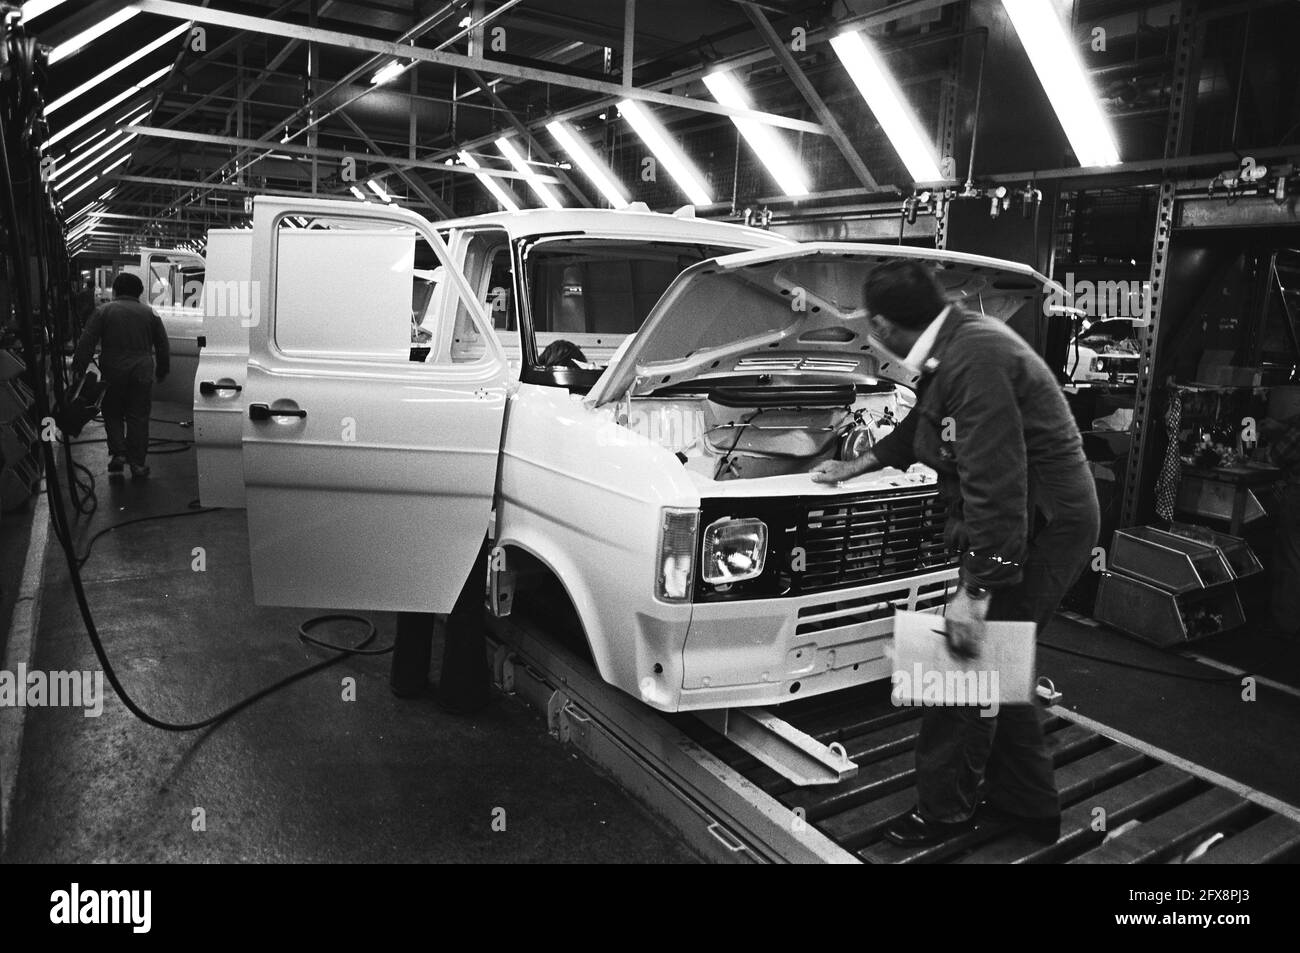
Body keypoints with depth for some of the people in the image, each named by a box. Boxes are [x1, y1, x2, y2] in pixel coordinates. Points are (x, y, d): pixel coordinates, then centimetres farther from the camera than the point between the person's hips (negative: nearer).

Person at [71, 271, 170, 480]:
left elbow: (86, 343, -3)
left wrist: (78, 367, 1)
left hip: (113, 371, -1)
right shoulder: (150, 313, 9)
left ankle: (117, 453, 6)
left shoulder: (104, 310, 2)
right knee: (138, 417, 5)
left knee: (112, 413, 16)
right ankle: (138, 464, 6)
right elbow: (162, 347, 12)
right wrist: (161, 372, 21)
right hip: (142, 373, 1)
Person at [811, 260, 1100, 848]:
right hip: (1033, 522, 10)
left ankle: (943, 811, 15)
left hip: (1041, 529, -10)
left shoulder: (977, 360, -25)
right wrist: (853, 468, 34)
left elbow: (995, 487, -29)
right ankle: (1029, 805, 32)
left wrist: (974, 591, -28)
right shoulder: (955, 347, 8)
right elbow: (918, 429, 25)